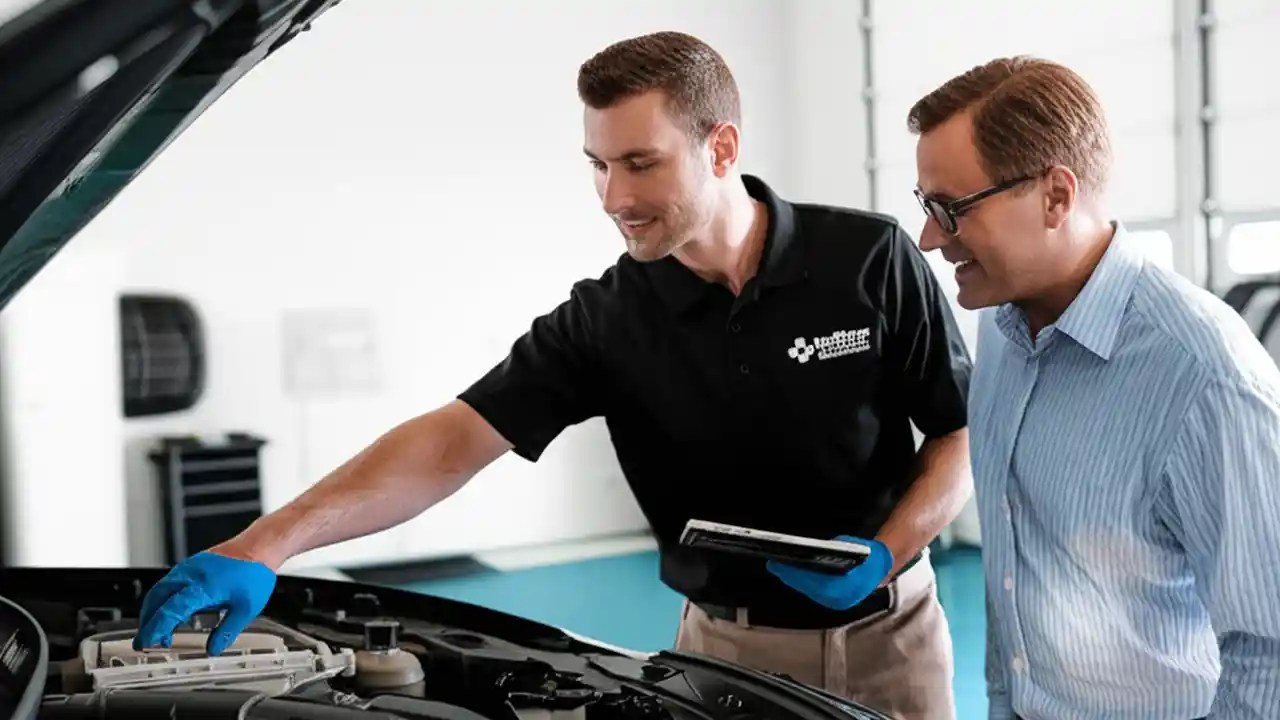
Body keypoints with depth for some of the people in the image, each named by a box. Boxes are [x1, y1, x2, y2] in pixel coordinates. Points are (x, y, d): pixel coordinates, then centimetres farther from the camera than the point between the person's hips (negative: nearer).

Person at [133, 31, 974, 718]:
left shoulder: (874, 259, -14)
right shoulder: (605, 320, -11)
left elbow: (966, 432, -5)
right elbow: (454, 440, -20)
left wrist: (887, 555, -21)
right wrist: (266, 545, -30)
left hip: (887, 633, 0)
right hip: (727, 644, 1)